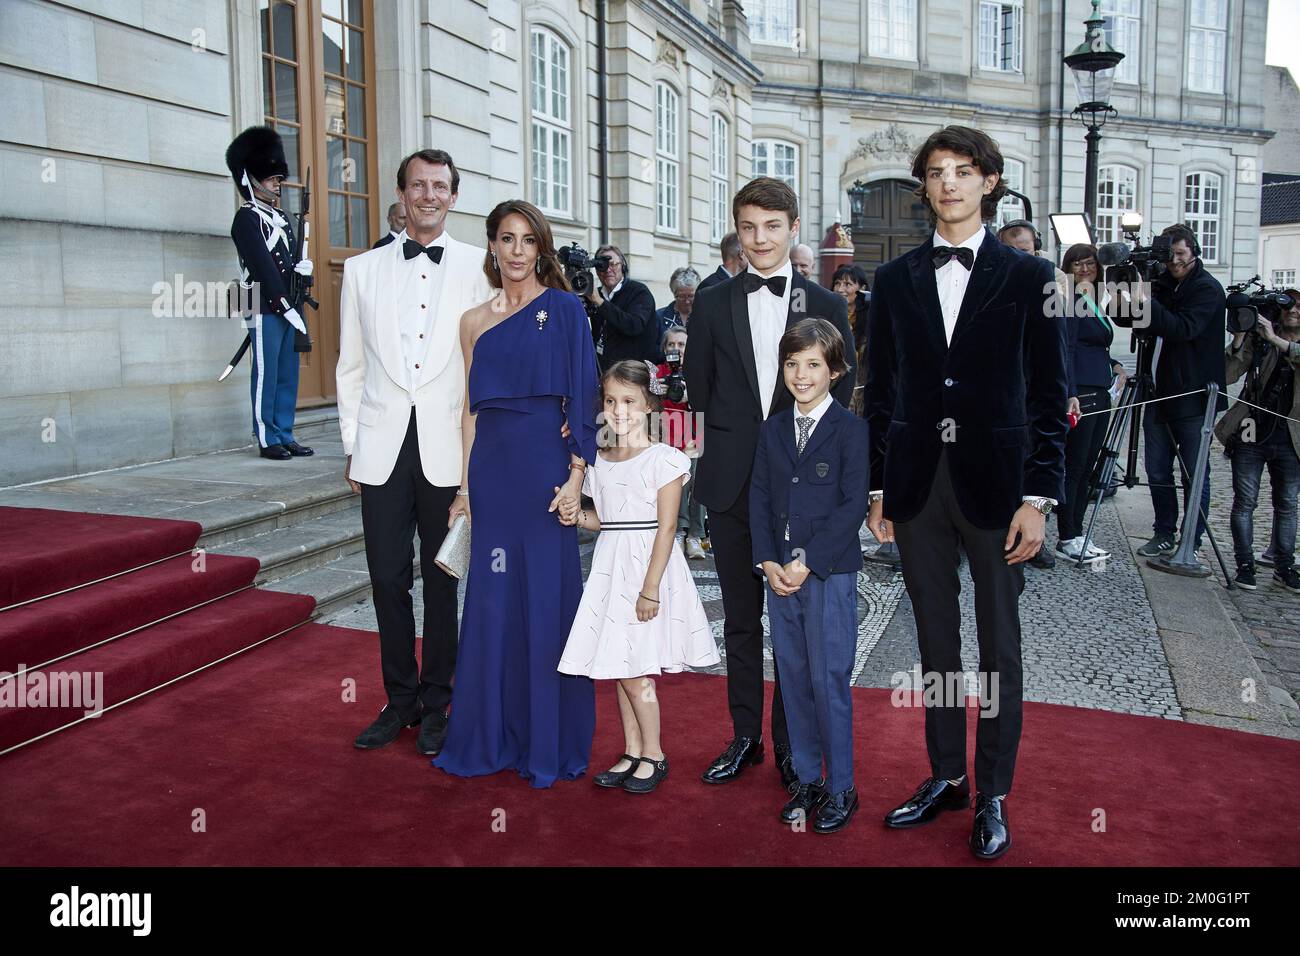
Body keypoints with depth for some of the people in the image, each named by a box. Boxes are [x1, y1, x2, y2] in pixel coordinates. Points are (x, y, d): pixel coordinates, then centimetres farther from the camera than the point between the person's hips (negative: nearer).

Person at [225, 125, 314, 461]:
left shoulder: (281, 218, 19)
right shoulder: (246, 219, -7)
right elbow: (263, 268, -14)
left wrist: (303, 267, 2)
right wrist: (287, 307, -17)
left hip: (289, 308, 8)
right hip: (266, 308, -8)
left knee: (288, 375, 10)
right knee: (266, 375, -3)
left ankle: (286, 436, 16)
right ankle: (267, 439, 3)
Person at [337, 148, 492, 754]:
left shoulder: (477, 268, 2)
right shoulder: (362, 270, 11)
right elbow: (351, 366, 12)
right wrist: (353, 445, 8)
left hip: (448, 448, -2)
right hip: (383, 448, 2)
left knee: (442, 580, 7)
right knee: (388, 579, 7)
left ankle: (436, 704, 22)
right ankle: (400, 699, 25)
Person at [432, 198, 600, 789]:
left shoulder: (564, 309, 0)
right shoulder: (474, 321, 12)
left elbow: (582, 395, -4)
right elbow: (472, 408, 11)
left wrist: (577, 471, -11)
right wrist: (464, 485, 7)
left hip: (546, 463, -4)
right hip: (492, 466, 4)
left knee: (547, 596, 2)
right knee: (492, 599, 8)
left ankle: (549, 740, 16)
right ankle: (494, 735, 23)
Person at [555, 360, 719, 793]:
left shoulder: (663, 459, -10)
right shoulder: (599, 462, 9)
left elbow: (666, 527, -13)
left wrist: (650, 587, -17)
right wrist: (578, 517, -4)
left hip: (648, 566, -6)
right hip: (610, 566, 6)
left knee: (634, 668, -5)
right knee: (618, 667, 11)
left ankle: (653, 755, 12)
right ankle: (632, 752, 23)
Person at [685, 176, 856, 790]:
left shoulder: (826, 306, 3)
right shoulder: (712, 304, 5)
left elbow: (839, 395, 4)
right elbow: (699, 392, 7)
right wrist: (737, 438, 0)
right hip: (732, 485, 1)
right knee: (740, 618, 11)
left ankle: (791, 742, 20)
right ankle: (745, 737, 25)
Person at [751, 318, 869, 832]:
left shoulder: (850, 428, -5)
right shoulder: (773, 429, 10)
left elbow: (854, 505, -11)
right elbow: (758, 499, 7)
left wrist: (806, 563, -15)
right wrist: (768, 563, -5)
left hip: (830, 573, -5)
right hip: (779, 574, 5)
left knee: (829, 680, -1)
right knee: (793, 679, 11)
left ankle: (841, 789, 14)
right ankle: (807, 780, 25)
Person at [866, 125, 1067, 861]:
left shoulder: (1028, 276, -1)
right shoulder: (896, 279, 7)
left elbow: (1049, 395, -3)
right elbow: (881, 392, 9)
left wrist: (1039, 498, -9)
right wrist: (879, 486, 5)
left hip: (995, 482, -2)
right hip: (917, 483, 3)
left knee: (999, 645, 8)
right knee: (936, 640, 13)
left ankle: (994, 796, 22)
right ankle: (946, 777, 28)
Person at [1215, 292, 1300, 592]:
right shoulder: (1258, 339, 2)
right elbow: (1228, 375, -8)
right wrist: (1239, 337, -16)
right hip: (1251, 433, -1)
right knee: (1245, 501, -2)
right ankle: (1245, 565, 6)